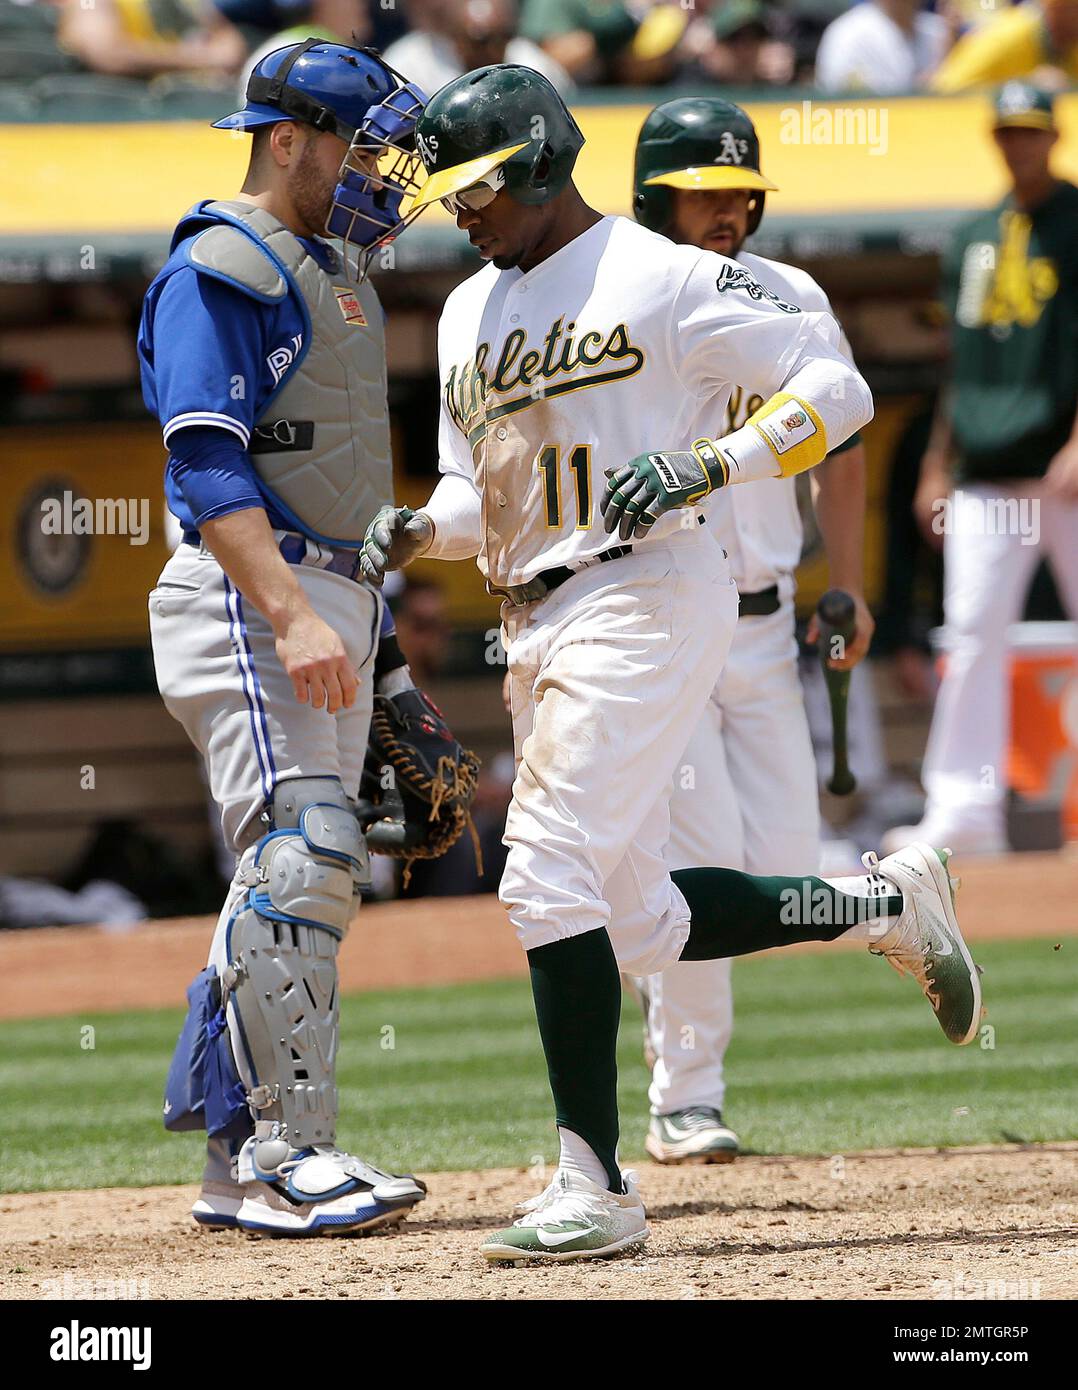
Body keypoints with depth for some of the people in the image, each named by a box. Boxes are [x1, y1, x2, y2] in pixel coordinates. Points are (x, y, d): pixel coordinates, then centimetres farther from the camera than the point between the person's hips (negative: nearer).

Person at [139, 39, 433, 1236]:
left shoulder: (327, 274, 21)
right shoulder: (217, 272, -10)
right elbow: (208, 462, -20)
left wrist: (378, 644, 21)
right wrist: (292, 618, -30)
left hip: (325, 607, 10)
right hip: (246, 598, -10)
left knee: (299, 872, 8)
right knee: (301, 856, -18)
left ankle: (237, 1159, 11)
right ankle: (289, 1150, -18)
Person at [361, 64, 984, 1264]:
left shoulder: (666, 277, -4)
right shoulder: (469, 313, 19)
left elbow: (836, 388, -6)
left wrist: (713, 463, -19)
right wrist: (417, 531, 2)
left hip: (646, 594, -8)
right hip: (534, 628, 8)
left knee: (551, 877, -19)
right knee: (635, 927, 8)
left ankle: (593, 1186, -16)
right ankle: (884, 904, 28)